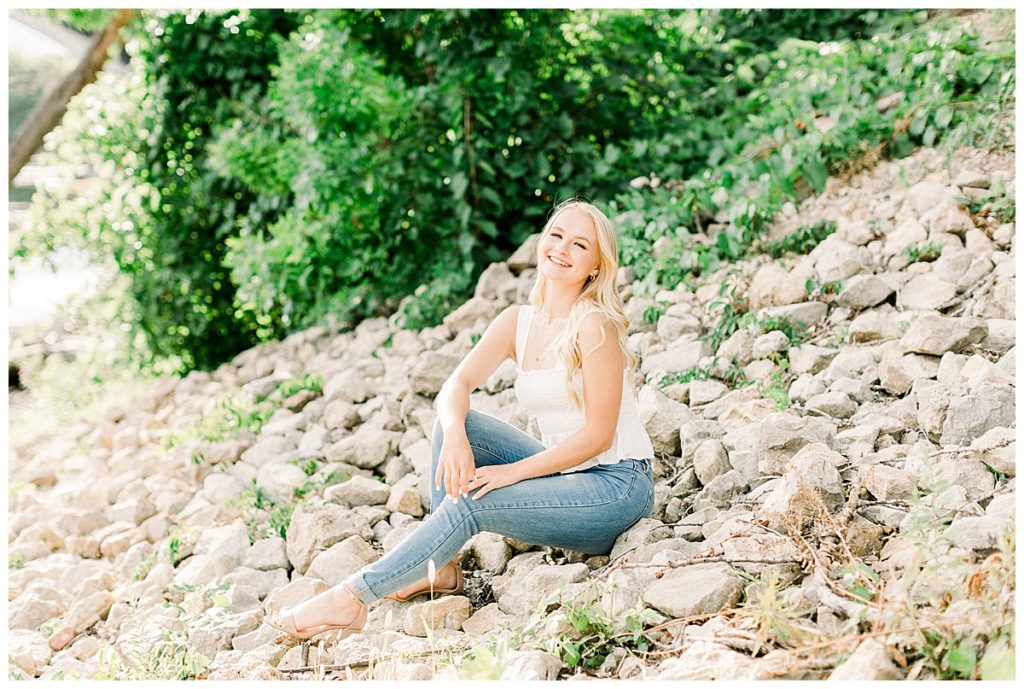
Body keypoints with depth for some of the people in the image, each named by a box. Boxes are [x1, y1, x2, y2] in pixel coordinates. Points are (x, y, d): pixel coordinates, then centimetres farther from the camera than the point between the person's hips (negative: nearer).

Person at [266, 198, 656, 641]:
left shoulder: (595, 325, -16)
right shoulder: (517, 322, 4)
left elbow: (598, 434, -18)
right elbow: (456, 385, -5)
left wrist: (511, 472, -20)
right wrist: (455, 433, -28)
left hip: (618, 485, -7)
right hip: (564, 474, 7)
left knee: (471, 502, -23)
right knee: (453, 423, -7)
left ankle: (352, 597, -17)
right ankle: (440, 568, -8)